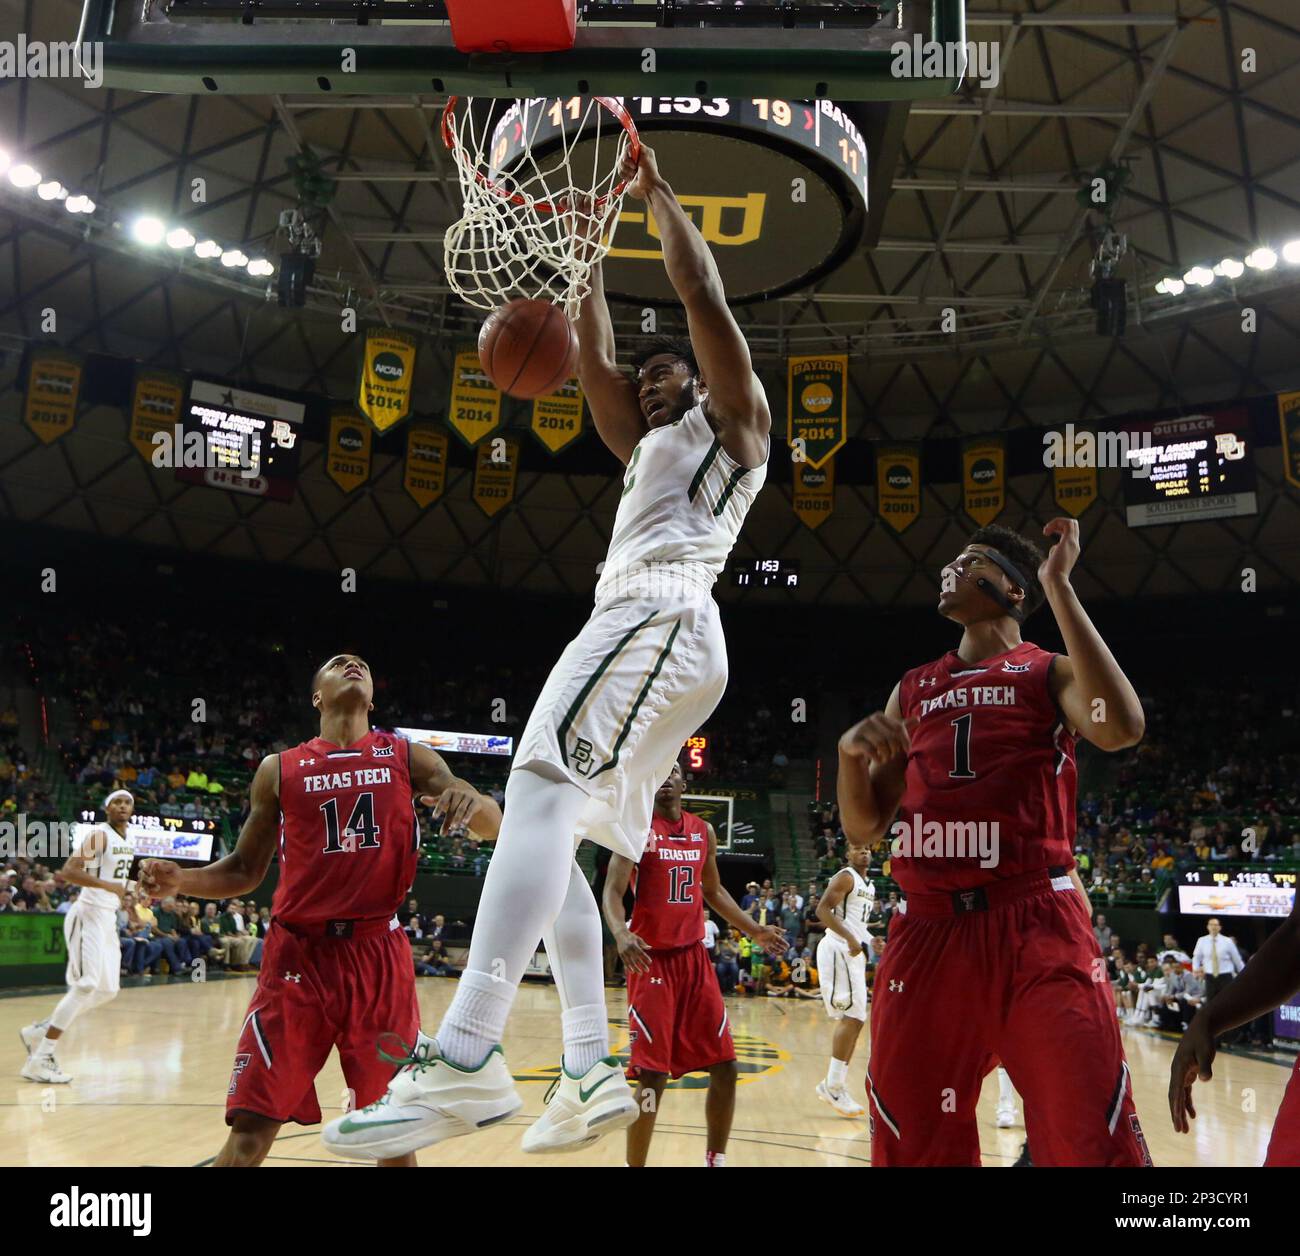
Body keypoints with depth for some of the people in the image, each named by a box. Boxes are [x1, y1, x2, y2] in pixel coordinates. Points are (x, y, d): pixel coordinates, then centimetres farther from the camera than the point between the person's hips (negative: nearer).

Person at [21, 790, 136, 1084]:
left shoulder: (127, 842, 13)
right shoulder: (99, 835, -13)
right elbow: (67, 871, -24)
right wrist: (109, 885, -30)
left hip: (108, 918, 9)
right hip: (89, 916, -9)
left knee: (108, 990, 10)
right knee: (85, 987, -14)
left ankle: (39, 1031, 23)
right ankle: (39, 1060, -8)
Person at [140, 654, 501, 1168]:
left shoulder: (407, 757, 5)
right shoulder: (279, 770, 6)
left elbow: (493, 826, -1)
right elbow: (245, 870, 12)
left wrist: (473, 803, -24)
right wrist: (181, 880, -7)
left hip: (380, 954, 1)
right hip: (299, 952, 0)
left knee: (395, 1124, 9)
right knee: (251, 1127, -4)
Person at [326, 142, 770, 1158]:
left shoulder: (733, 418, 15)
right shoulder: (648, 449, 37)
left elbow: (702, 292, 5)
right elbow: (595, 363, 35)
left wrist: (656, 190, 16)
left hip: (661, 612, -10)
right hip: (643, 629, 10)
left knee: (542, 785, -29)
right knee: (557, 836, 4)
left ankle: (468, 1057, -41)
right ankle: (594, 1071, -1)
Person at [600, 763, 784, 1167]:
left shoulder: (704, 831, 10)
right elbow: (612, 892, -14)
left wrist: (755, 930, 18)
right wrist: (621, 934, -33)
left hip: (695, 957, 6)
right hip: (652, 960, -5)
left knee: (724, 1066, 7)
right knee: (652, 1075, -8)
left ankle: (715, 1161, 23)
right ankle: (635, 1165, 7)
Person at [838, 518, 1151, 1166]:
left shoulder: (1049, 672, 7)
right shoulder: (911, 689, 19)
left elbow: (1121, 728, -18)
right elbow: (864, 828, 16)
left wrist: (1059, 586, -14)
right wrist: (851, 751, -5)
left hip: (1035, 923, -4)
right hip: (927, 929, 4)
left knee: (1092, 1143, -7)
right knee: (911, 1147, 8)